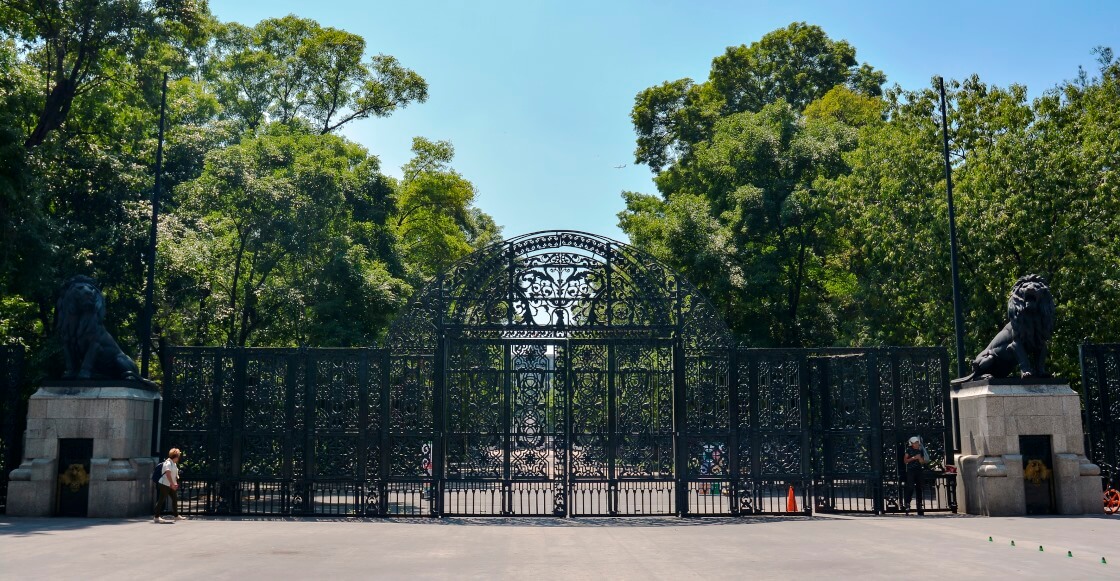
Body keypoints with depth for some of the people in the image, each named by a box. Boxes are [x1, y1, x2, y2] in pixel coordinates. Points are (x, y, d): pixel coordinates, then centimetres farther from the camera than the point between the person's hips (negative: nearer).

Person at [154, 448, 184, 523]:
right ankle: (157, 517, -2)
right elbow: (168, 474, -25)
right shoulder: (168, 463, -16)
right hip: (165, 484, -10)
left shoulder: (174, 463, 14)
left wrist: (175, 483, 12)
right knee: (161, 500, -5)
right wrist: (172, 484, -25)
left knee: (175, 499, 10)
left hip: (171, 485, 10)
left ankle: (176, 515, 17)